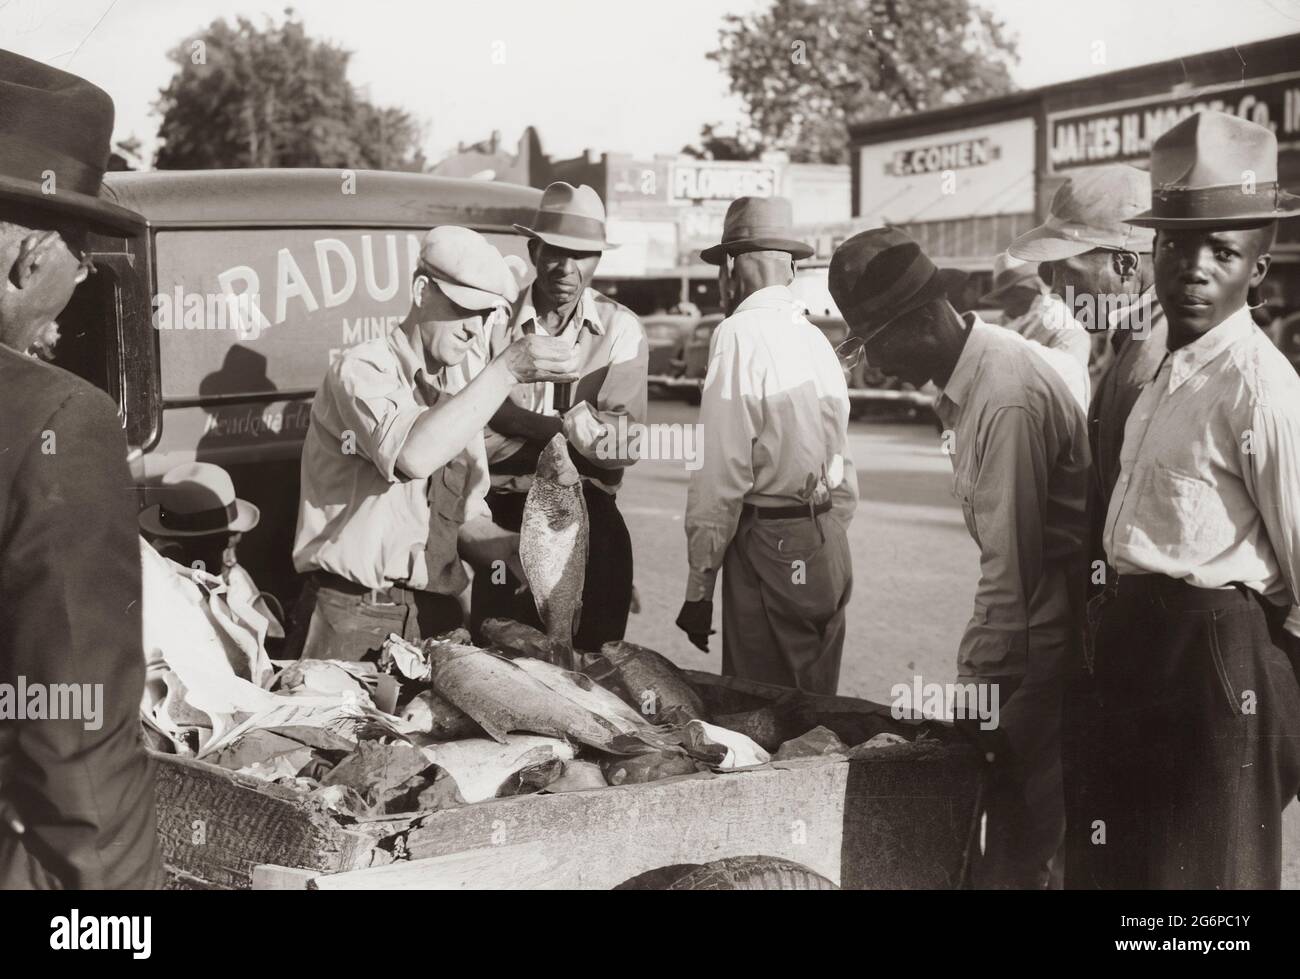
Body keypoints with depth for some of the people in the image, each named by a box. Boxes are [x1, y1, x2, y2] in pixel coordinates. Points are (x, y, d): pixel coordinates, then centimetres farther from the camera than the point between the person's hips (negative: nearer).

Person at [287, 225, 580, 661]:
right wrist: (506, 369, -27)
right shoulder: (362, 369, -7)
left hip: (437, 616, 6)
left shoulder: (463, 392, 13)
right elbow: (411, 455, -28)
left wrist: (511, 548, -8)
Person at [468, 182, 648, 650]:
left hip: (591, 523, 1)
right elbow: (473, 439, -9)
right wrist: (574, 430, -12)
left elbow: (622, 447, -10)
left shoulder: (621, 330, 0)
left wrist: (521, 422, -13)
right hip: (504, 521, 0)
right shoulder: (496, 322, -2)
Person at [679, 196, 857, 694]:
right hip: (829, 547, 7)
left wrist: (698, 587, -10)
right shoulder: (816, 337, 10)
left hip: (768, 548, -7)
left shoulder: (740, 335, -12)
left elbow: (721, 475, -15)